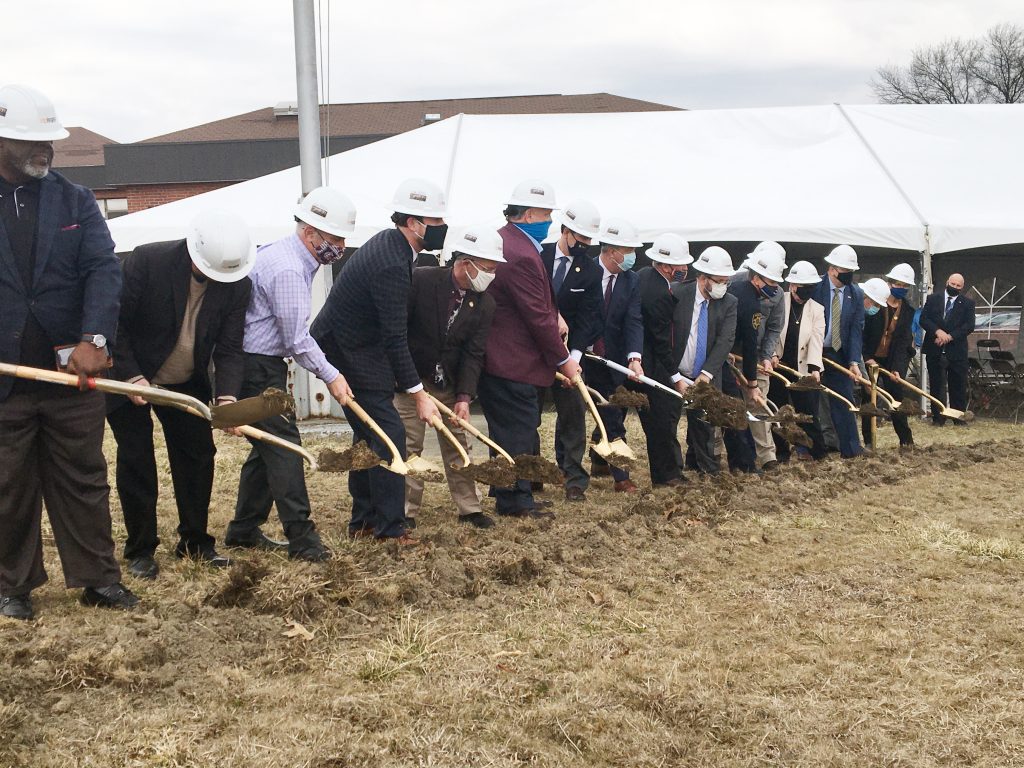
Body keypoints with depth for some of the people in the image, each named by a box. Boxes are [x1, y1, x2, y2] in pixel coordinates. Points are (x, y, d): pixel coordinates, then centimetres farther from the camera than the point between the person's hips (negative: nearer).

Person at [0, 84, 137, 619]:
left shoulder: (75, 201, 5)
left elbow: (103, 270, -6)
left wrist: (94, 340, -21)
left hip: (71, 371, 2)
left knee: (83, 480, 10)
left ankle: (98, 577, 20)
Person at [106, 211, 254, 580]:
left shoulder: (237, 285, -16)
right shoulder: (145, 261, -26)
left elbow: (229, 349, -14)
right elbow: (113, 323, -19)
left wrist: (227, 396, -30)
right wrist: (132, 377, -24)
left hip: (187, 383, 4)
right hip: (130, 380, -4)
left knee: (198, 455, 4)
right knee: (136, 460, -2)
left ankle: (195, 542, 18)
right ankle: (140, 549, 10)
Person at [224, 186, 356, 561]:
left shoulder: (291, 258, 12)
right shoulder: (287, 269, -21)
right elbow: (298, 339, -19)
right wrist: (331, 376, -10)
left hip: (263, 365, 11)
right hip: (257, 367, -11)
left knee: (267, 446, 15)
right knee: (283, 445, -10)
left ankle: (244, 530, 23)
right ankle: (302, 539, -8)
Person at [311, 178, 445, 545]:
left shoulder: (388, 243, 6)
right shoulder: (391, 266, -26)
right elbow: (396, 340, -27)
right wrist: (419, 395, -24)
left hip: (347, 346, 11)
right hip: (349, 353, -11)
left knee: (369, 431, 16)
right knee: (388, 432, -9)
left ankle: (364, 520, 24)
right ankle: (390, 527, -4)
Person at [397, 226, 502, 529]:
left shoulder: (485, 304, -8)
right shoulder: (420, 280, -20)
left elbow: (474, 353, -9)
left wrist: (464, 397, -19)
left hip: (450, 385, 4)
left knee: (459, 445, 8)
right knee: (408, 446, -1)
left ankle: (469, 508, 17)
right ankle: (407, 512, 8)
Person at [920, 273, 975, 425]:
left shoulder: (967, 303, 5)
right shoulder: (933, 299, 7)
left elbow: (969, 325, -5)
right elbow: (923, 318, 0)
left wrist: (950, 336, -15)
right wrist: (938, 331, -17)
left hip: (957, 351, -1)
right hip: (935, 350, 1)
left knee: (958, 385, 2)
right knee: (936, 385, 4)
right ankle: (938, 417, 11)